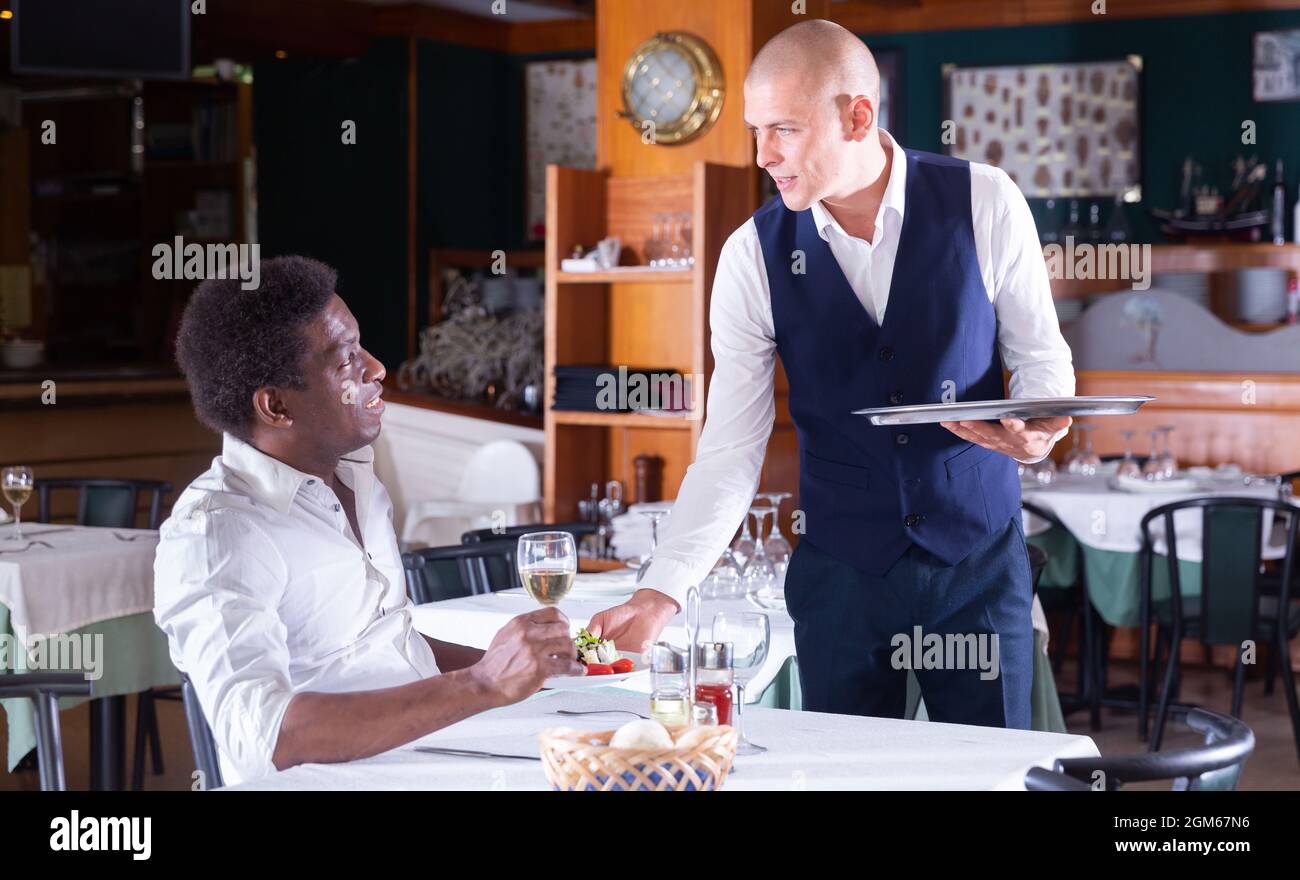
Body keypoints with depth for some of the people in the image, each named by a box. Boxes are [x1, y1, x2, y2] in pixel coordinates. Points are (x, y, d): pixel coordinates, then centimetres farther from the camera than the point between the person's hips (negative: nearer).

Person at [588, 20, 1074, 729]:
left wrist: (1038, 427, -19)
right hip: (839, 575, 0)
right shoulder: (754, 254, -7)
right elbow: (729, 450, -6)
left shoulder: (982, 203, -8)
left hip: (979, 564, 0)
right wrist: (658, 596, -15)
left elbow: (1040, 353, 4)